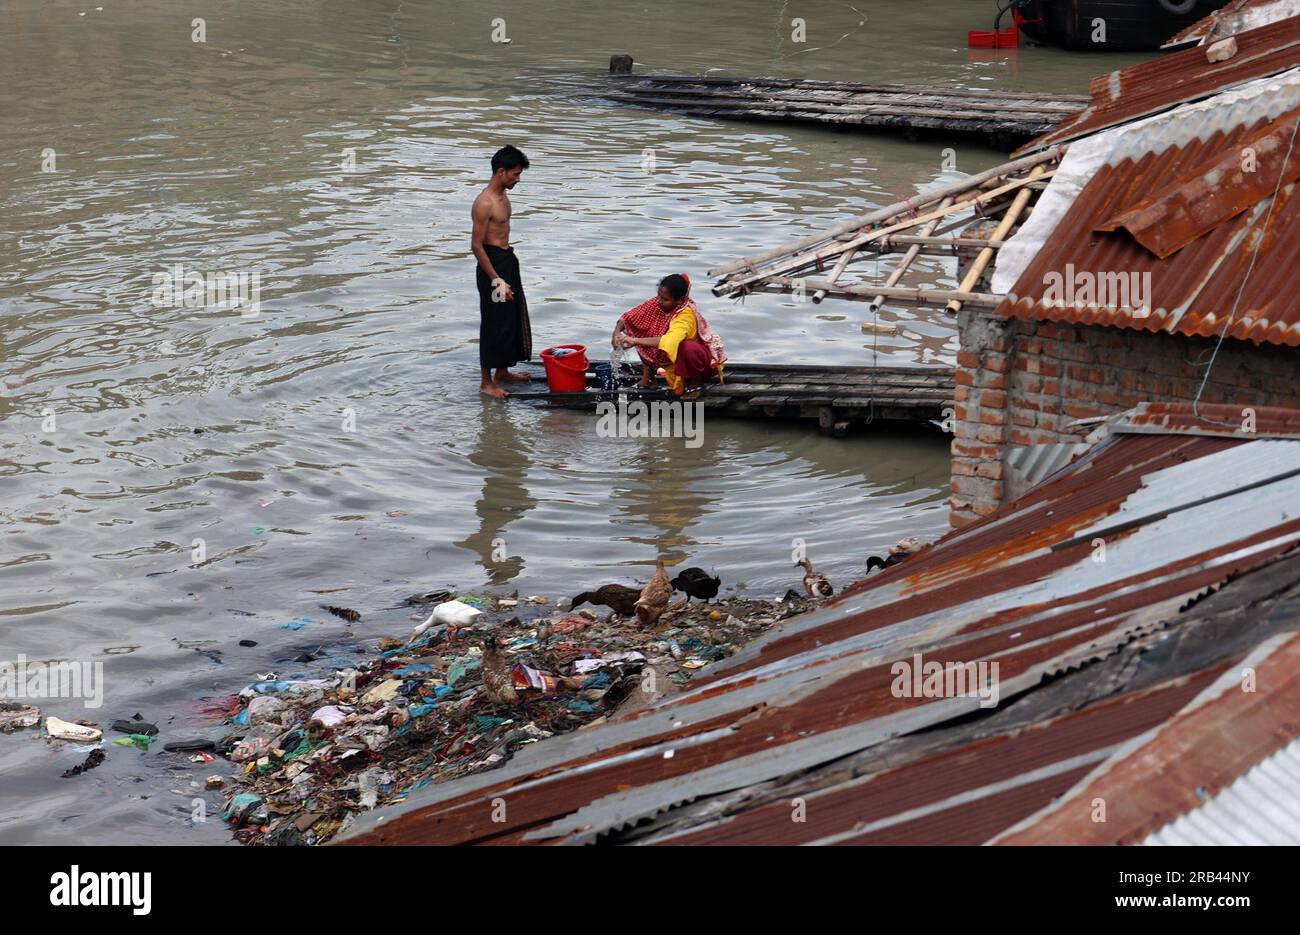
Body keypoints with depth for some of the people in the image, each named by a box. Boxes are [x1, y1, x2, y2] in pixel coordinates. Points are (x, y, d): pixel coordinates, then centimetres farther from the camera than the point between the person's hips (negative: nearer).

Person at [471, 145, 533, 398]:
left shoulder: (503, 197, 9)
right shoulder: (484, 204, -21)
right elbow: (476, 245, -22)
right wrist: (496, 280, -22)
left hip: (508, 262, 10)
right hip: (492, 264, -10)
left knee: (513, 319, 18)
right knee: (494, 324, -3)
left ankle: (503, 371, 32)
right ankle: (486, 382, 6)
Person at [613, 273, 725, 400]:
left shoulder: (686, 314, -33)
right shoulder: (658, 303, -14)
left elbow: (669, 341, -50)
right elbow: (629, 317, -10)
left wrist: (635, 341, -50)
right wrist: (617, 332, -31)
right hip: (674, 358, 6)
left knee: (687, 347, -40)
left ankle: (695, 384, -11)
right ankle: (647, 376, 7)